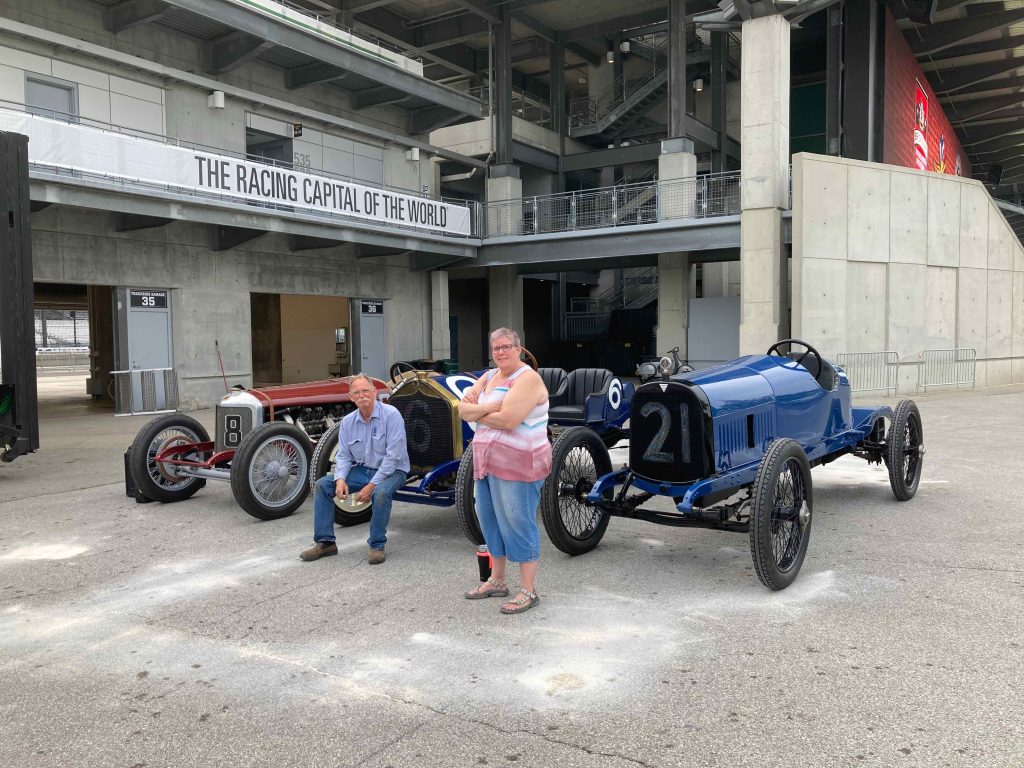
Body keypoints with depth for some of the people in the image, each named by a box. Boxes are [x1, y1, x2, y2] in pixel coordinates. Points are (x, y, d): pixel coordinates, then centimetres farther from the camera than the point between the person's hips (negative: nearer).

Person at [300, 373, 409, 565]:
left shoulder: (391, 415, -16)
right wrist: (340, 479, -16)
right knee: (322, 484, -8)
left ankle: (377, 545, -17)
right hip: (361, 470, 6)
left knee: (381, 491, -37)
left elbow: (393, 456, -20)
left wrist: (372, 485, -24)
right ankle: (325, 542, 1)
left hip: (391, 471, -6)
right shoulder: (348, 421, 2)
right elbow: (344, 456, 6)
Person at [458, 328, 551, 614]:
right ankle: (497, 581, 33)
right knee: (490, 520, 17)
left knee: (519, 525, -2)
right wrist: (489, 408, -14)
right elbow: (463, 409, 4)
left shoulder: (527, 379, -13)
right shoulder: (488, 377, 13)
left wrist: (476, 413, -8)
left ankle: (528, 591, 10)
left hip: (517, 466, -9)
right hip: (487, 462, 9)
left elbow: (507, 420, -24)